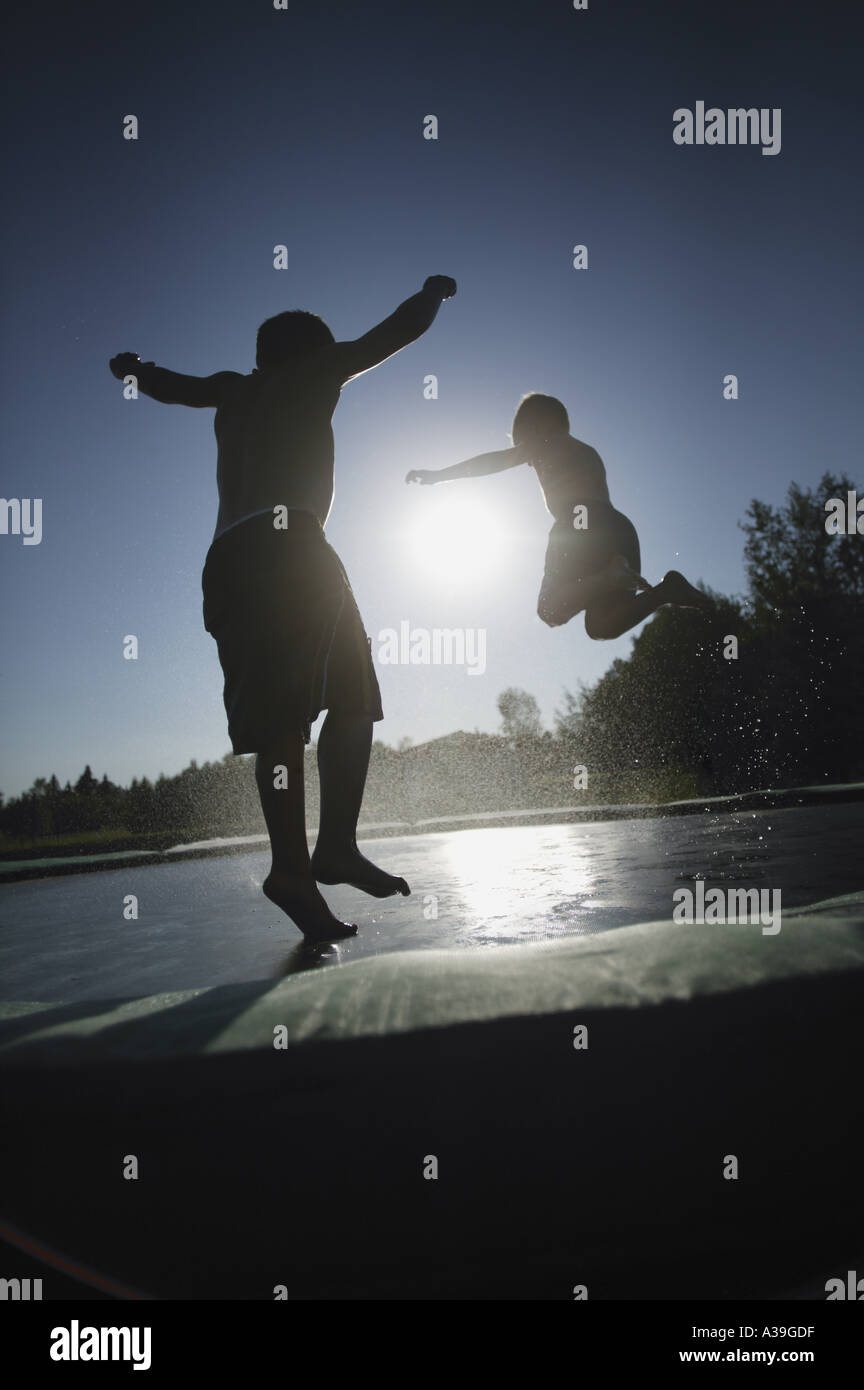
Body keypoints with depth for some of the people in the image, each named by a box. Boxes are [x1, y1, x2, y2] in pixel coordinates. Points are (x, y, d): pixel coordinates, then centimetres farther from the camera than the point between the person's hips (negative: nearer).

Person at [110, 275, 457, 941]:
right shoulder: (314, 374, 17)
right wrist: (433, 291, 43)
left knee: (279, 717, -2)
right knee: (351, 696, -11)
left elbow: (174, 386, 48)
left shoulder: (233, 390, 30)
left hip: (228, 557, 6)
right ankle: (335, 845, -22)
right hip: (289, 545, -6)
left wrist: (135, 369, 70)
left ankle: (294, 865, -10)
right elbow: (398, 331, 23)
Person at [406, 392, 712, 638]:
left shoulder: (545, 442, 11)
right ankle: (666, 590, -12)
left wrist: (438, 475, 9)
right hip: (620, 529, 7)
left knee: (552, 611, -8)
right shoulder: (586, 451, 32)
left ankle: (615, 576, -28)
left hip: (582, 525, -7)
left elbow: (495, 461, 5)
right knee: (601, 627, 7)